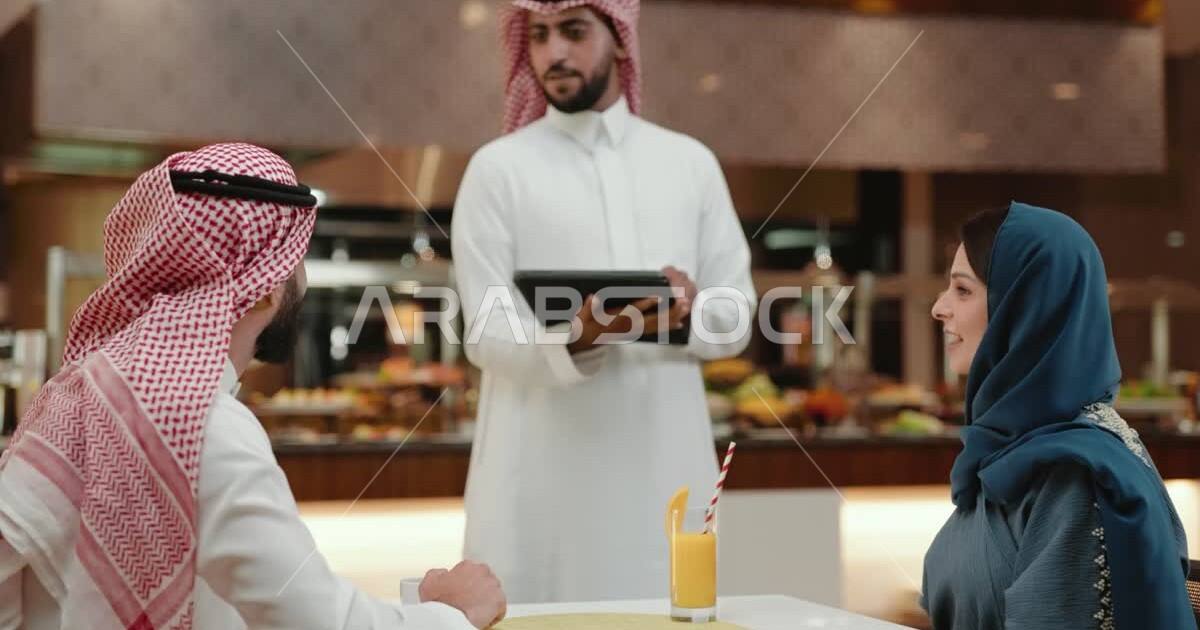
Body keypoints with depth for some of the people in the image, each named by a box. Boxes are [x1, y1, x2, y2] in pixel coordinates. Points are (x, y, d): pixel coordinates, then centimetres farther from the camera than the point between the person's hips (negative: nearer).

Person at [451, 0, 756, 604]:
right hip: (544, 471, -2)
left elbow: (736, 320, 10)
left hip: (666, 466, 3)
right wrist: (576, 338, -23)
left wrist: (692, 308, -13)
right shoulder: (498, 167, 2)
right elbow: (487, 335, -4)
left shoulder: (691, 162, 11)